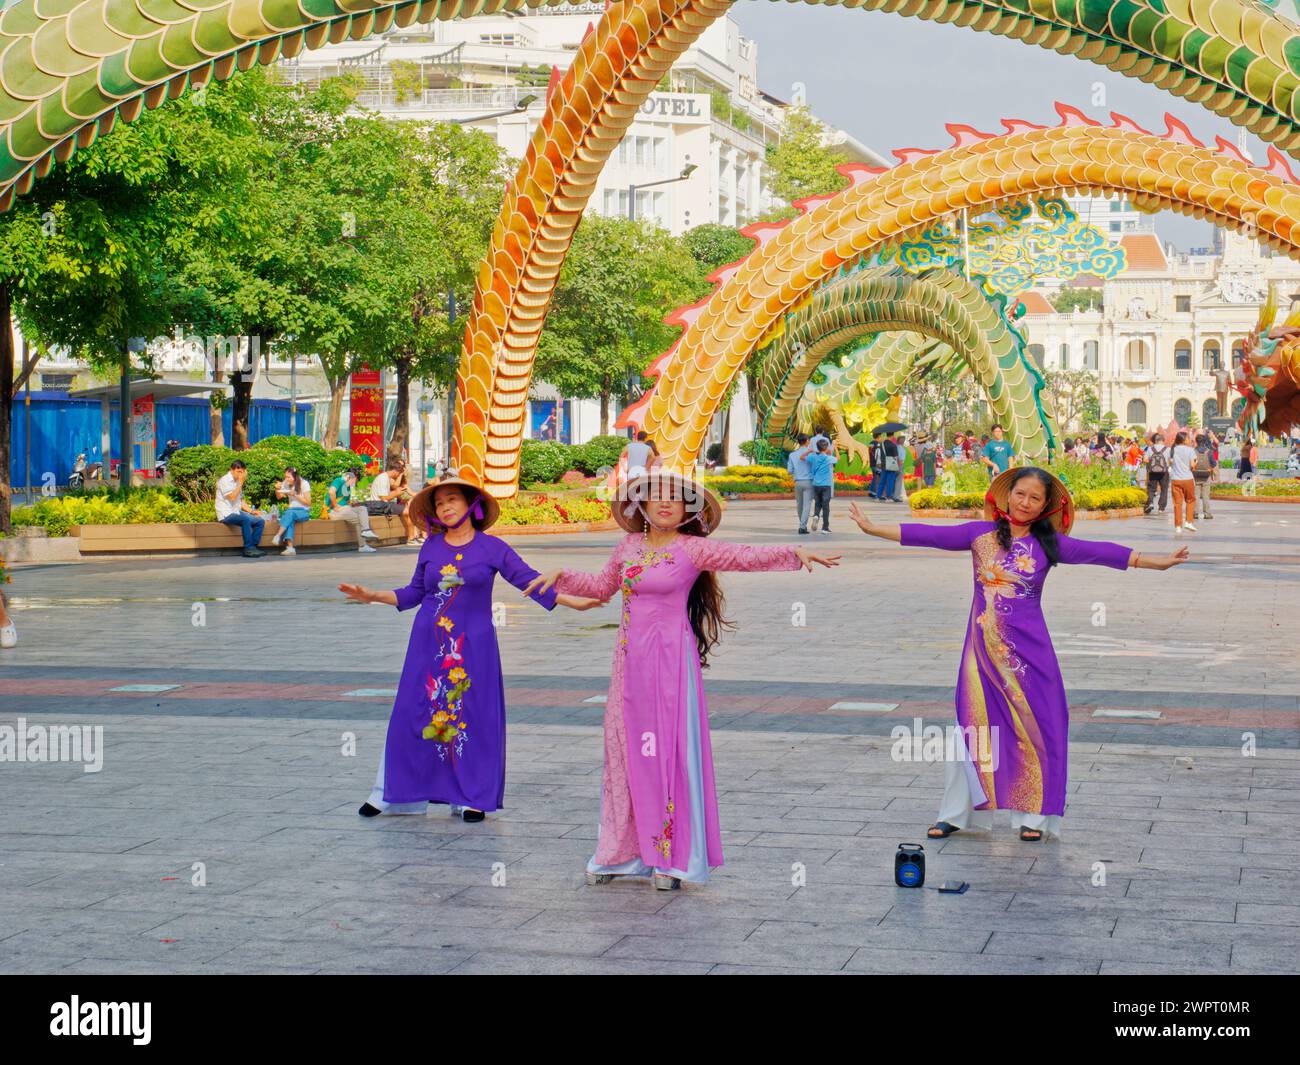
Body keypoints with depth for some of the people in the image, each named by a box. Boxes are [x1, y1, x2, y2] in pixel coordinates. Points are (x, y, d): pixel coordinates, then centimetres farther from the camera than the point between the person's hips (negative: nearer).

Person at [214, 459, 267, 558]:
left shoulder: (237, 482, 17)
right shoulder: (225, 481, -8)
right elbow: (232, 497, -21)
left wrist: (252, 511, 6)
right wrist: (241, 483, -18)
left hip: (237, 512, 8)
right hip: (226, 514, -8)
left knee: (260, 521, -7)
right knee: (246, 519, -34)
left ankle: (253, 547, -9)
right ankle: (248, 548, -30)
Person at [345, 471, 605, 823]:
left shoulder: (492, 548, -1)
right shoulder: (431, 548, 7)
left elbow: (530, 581, -3)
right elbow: (413, 593, 17)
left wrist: (575, 602, -10)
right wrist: (373, 596, 9)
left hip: (473, 645, -2)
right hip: (429, 644, 2)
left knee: (474, 718, -1)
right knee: (413, 715, 3)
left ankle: (472, 798, 9)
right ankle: (392, 793, 11)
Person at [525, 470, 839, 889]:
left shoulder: (693, 549, -5)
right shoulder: (628, 546, 11)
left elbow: (746, 557, -16)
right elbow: (603, 585, 27)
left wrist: (795, 553, -28)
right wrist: (562, 577, 21)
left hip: (672, 659, -5)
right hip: (631, 661, 5)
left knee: (671, 749, -5)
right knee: (625, 749, 9)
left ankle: (672, 857, 1)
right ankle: (620, 851, 19)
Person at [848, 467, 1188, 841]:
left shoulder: (1048, 543, 2)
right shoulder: (980, 534, 1)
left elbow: (1101, 553, -2)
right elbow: (930, 535, -3)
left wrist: (1157, 562, -7)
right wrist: (874, 529, -9)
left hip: (1029, 651, 0)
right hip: (983, 648, 0)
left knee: (1034, 726, 2)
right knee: (972, 727, 4)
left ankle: (1032, 815, 15)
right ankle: (956, 814, 13)